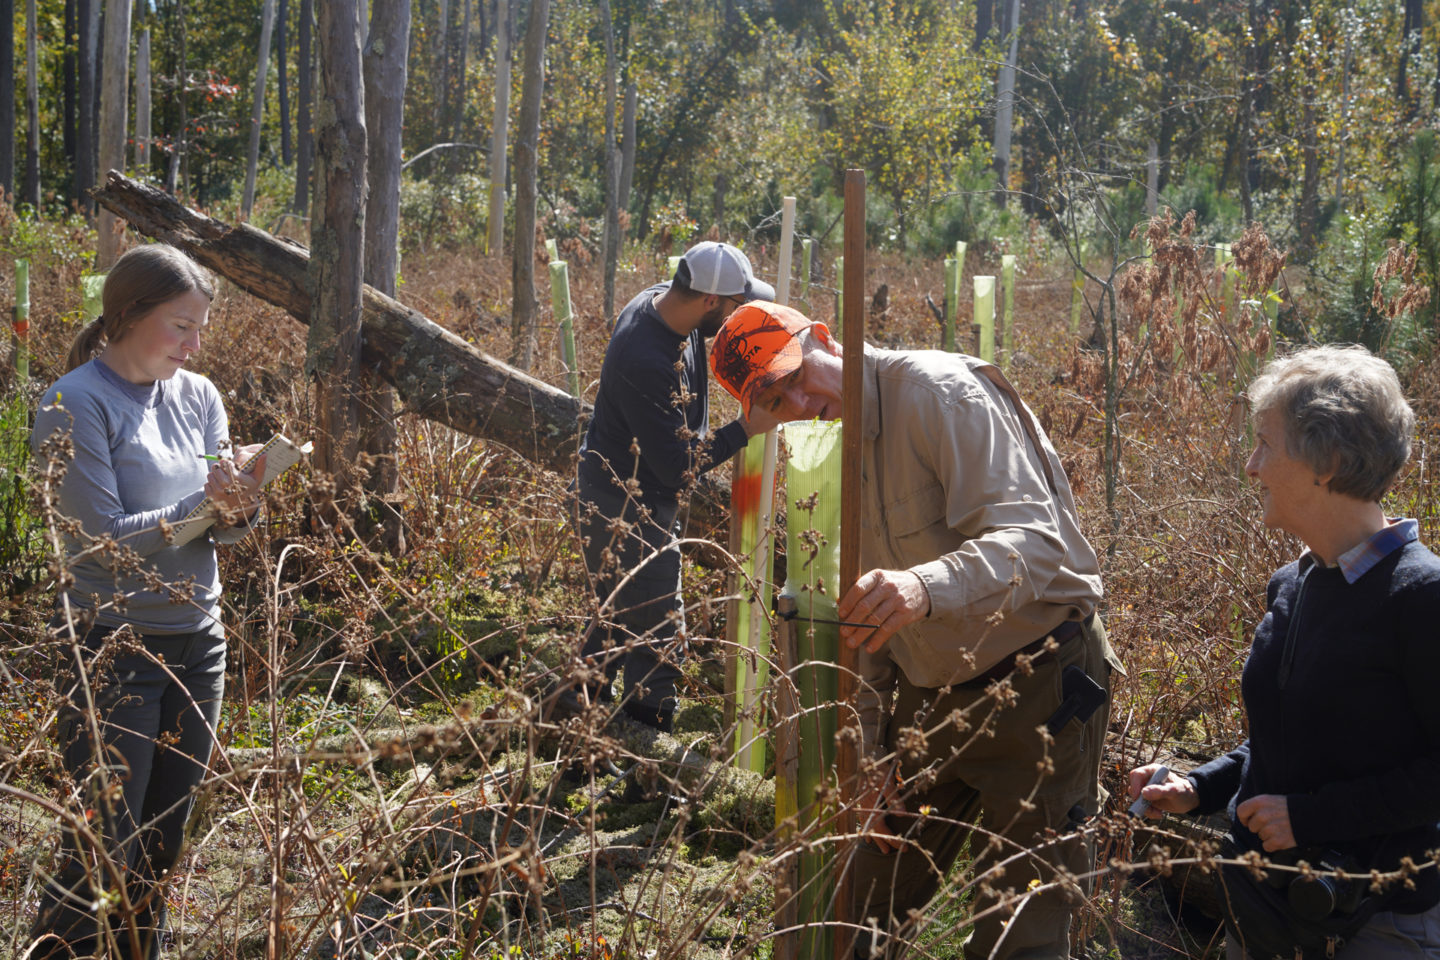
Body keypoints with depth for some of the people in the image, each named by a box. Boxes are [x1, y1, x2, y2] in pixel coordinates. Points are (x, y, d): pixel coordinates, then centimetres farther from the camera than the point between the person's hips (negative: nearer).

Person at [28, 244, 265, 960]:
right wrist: (202, 501, -20)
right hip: (113, 649, -6)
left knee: (162, 849, 13)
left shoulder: (198, 395, 8)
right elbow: (103, 538, -16)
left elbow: (220, 529, 7)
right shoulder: (77, 405, -11)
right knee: (101, 854, -4)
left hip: (198, 641, 6)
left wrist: (240, 506, -14)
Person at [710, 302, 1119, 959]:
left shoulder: (941, 393, -20)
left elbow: (1032, 542, -32)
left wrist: (926, 587, -51)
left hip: (1035, 683, -7)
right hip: (929, 697, 7)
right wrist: (871, 759, 9)